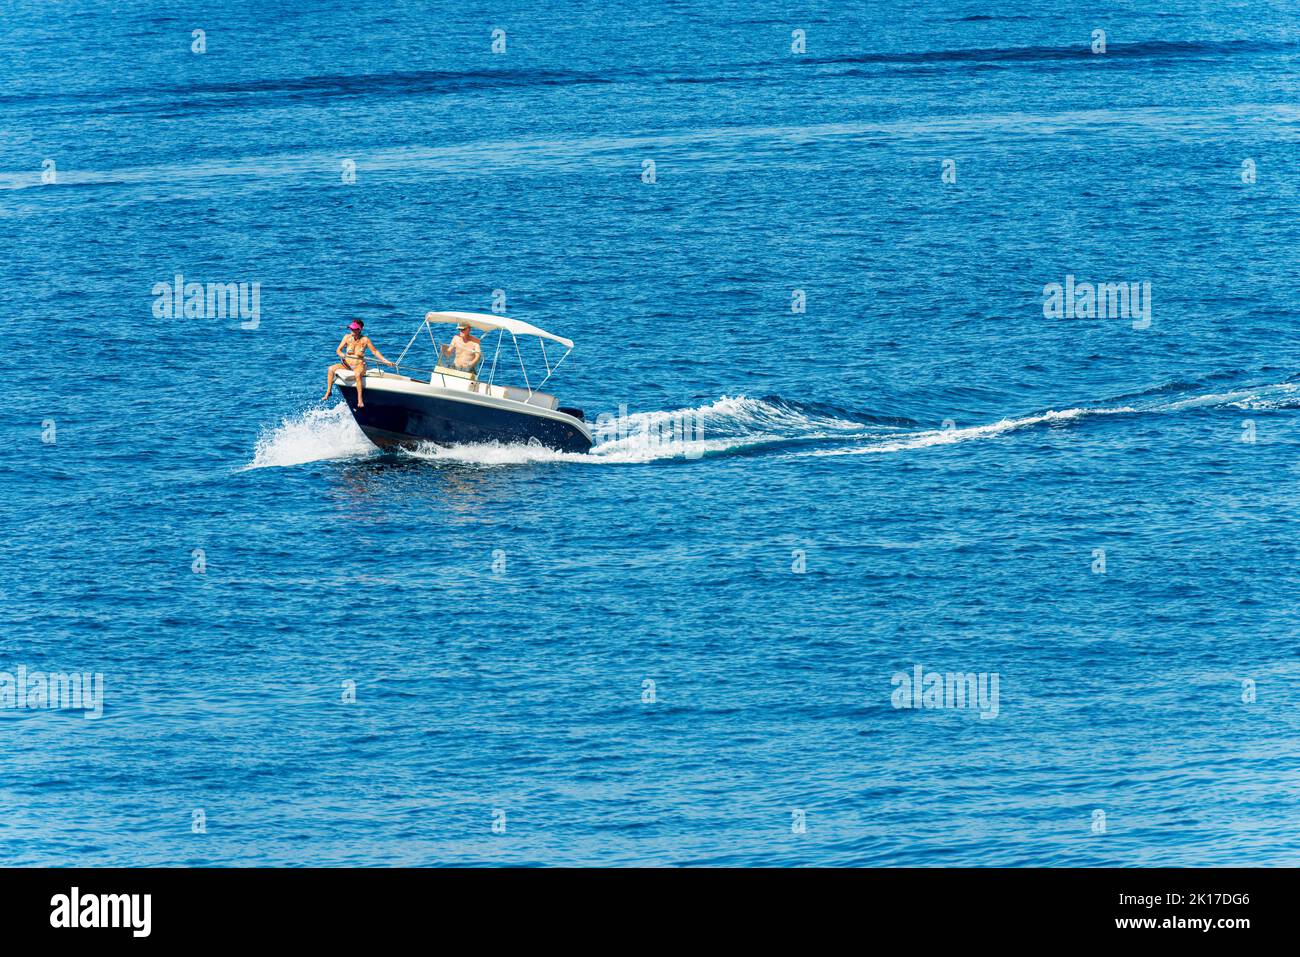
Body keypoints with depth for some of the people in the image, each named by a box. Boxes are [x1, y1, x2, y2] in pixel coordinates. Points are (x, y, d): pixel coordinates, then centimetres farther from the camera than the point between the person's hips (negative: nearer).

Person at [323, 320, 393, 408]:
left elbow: (375, 352, -3)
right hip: (347, 364, 4)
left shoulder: (364, 340, -9)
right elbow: (338, 350, -3)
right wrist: (342, 355, -27)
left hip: (359, 365, -4)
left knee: (357, 374, -38)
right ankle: (328, 392, -8)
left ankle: (360, 400, -38)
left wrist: (386, 362, -9)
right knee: (331, 369, -19)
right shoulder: (347, 337, -3)